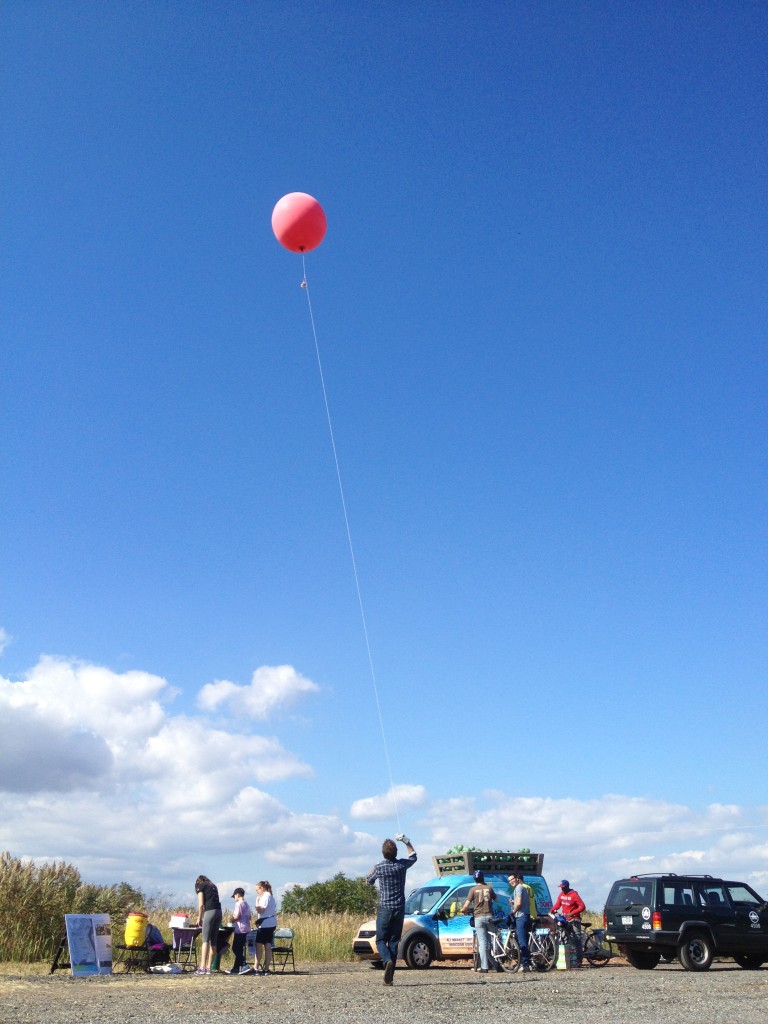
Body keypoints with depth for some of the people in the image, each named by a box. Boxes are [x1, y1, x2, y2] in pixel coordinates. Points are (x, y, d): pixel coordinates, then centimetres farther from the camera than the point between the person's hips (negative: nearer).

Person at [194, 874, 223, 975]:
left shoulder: (200, 886, 9)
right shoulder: (213, 886, 26)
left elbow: (201, 904, -1)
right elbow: (216, 900, 15)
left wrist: (199, 918, 10)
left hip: (210, 912, -6)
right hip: (219, 911, 6)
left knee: (205, 940, -7)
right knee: (213, 941, 7)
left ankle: (202, 967, -14)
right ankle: (209, 967, 6)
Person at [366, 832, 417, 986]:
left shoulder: (380, 867, -9)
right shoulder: (402, 865, -2)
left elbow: (369, 881, 10)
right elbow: (413, 855, 21)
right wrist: (406, 841, 25)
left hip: (385, 909, -3)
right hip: (399, 909, 3)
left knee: (380, 940, 6)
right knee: (394, 942, 9)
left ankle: (387, 960, -24)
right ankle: (389, 977, 5)